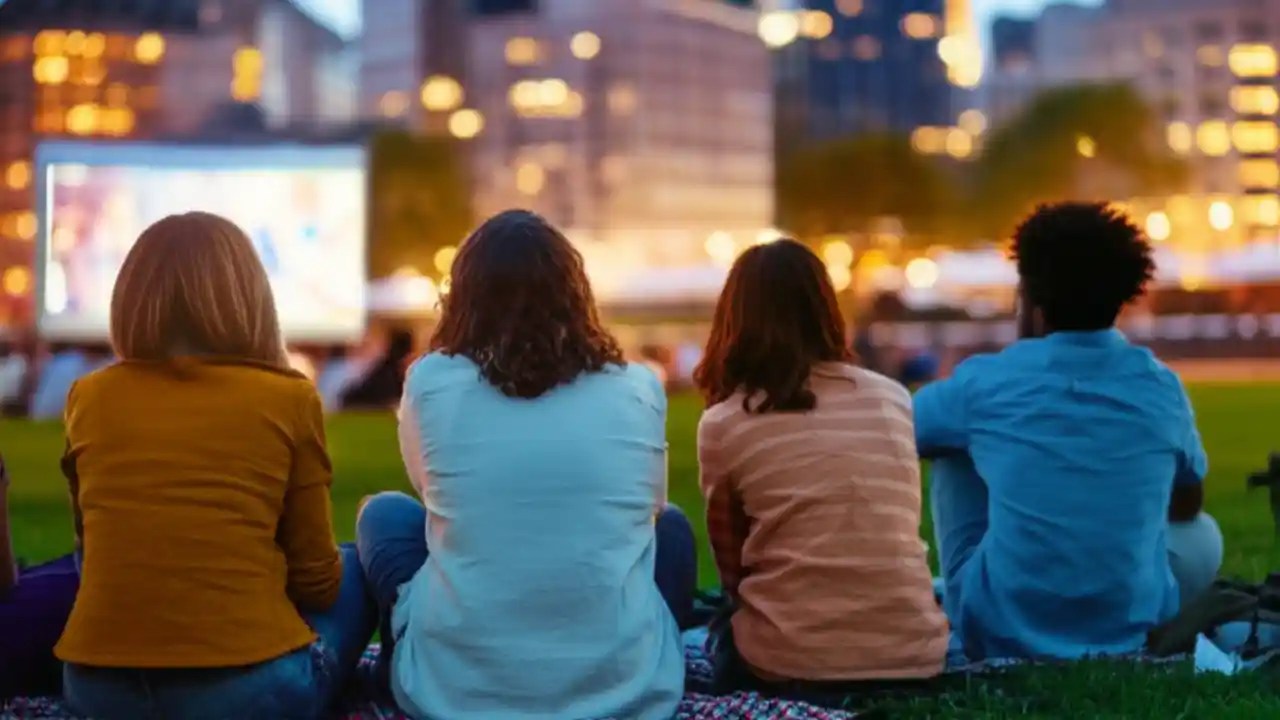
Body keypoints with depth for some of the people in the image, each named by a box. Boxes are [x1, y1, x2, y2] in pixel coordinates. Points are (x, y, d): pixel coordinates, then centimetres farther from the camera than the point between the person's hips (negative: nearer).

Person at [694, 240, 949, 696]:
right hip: (913, 656, 4)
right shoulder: (894, 399, 7)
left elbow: (733, 570, 8)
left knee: (720, 635, 28)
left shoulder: (723, 425, -2)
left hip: (786, 667, -4)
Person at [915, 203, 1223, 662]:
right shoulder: (1162, 388, -2)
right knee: (1202, 535, 30)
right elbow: (1188, 504, 17)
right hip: (1130, 636, 2)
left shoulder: (986, 382, -8)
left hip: (998, 635, -2)